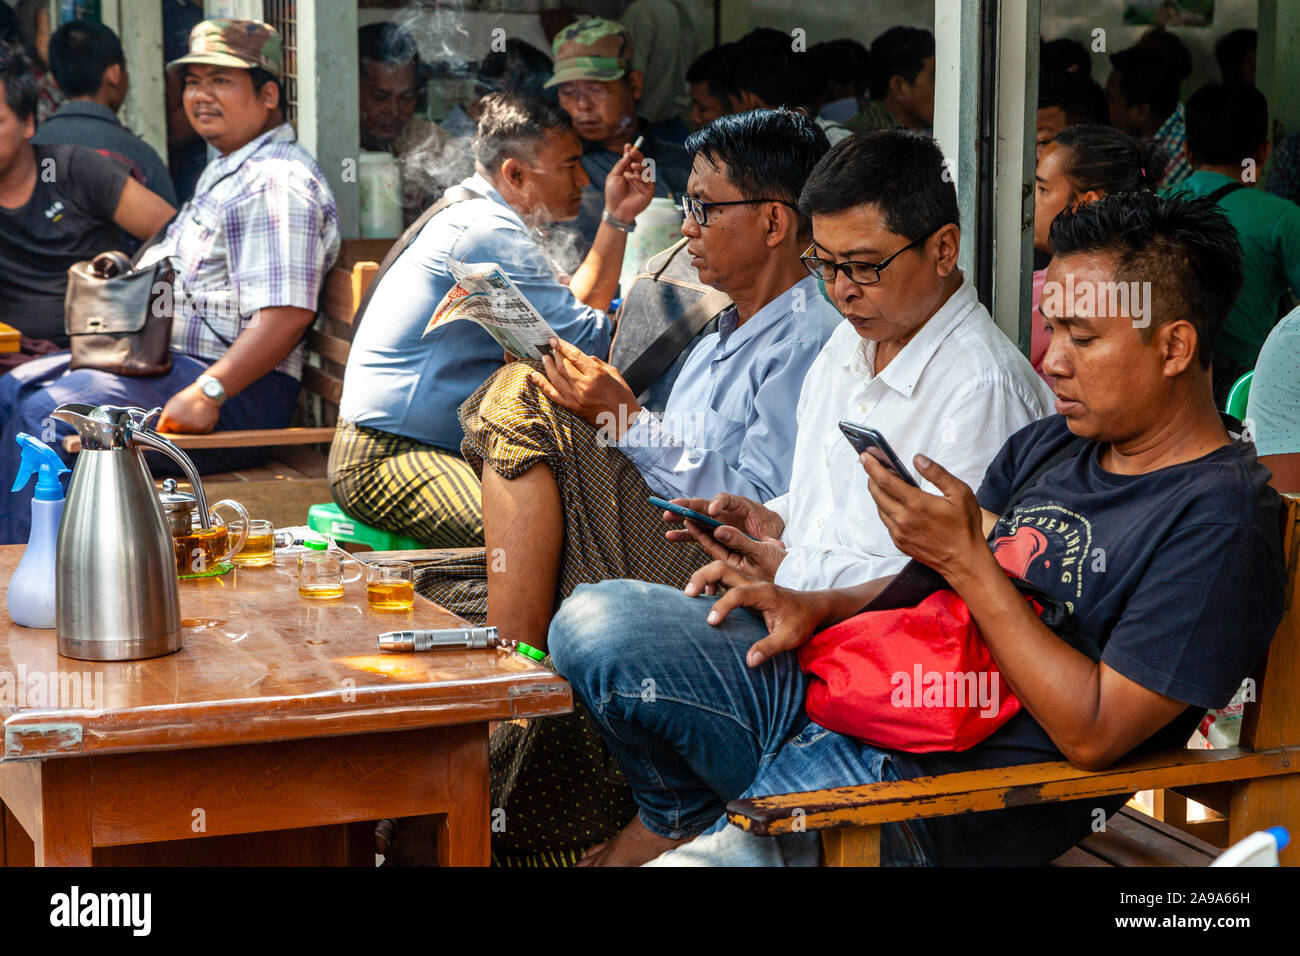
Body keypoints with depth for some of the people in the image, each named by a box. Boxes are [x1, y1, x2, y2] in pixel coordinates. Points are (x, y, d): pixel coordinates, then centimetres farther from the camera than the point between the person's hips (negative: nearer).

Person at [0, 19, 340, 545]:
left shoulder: (277, 182, -17)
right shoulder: (226, 170, 20)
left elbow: (286, 315, -27)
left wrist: (208, 393, -29)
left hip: (240, 391, -12)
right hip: (167, 360, 12)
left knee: (45, 413, -23)